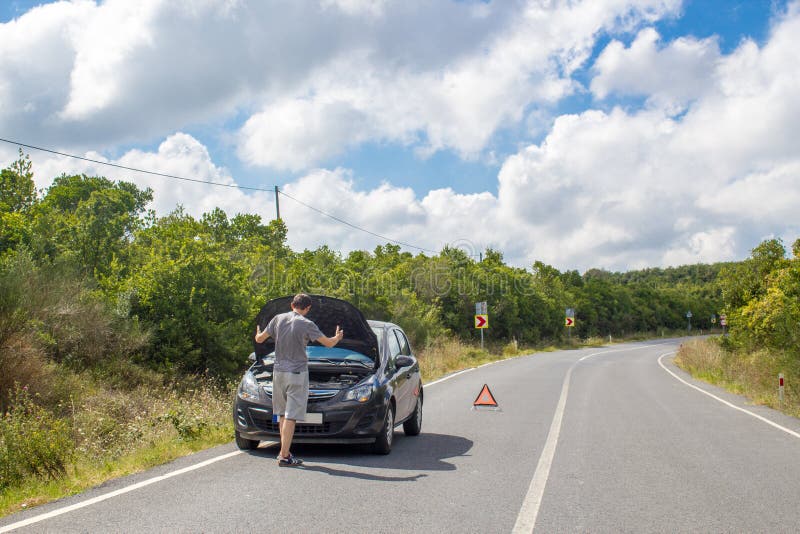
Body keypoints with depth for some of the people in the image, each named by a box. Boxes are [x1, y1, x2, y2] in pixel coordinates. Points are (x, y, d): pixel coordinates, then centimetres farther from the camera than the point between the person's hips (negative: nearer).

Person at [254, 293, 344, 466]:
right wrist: (338, 337, 15)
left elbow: (259, 339, 13)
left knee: (283, 414, 17)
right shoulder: (306, 325, -11)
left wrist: (258, 332, 36)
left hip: (278, 371, 5)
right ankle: (284, 456, -3)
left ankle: (284, 451, 22)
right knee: (291, 416, -3)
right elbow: (329, 343, -7)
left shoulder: (278, 319, 3)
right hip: (297, 373, -5)